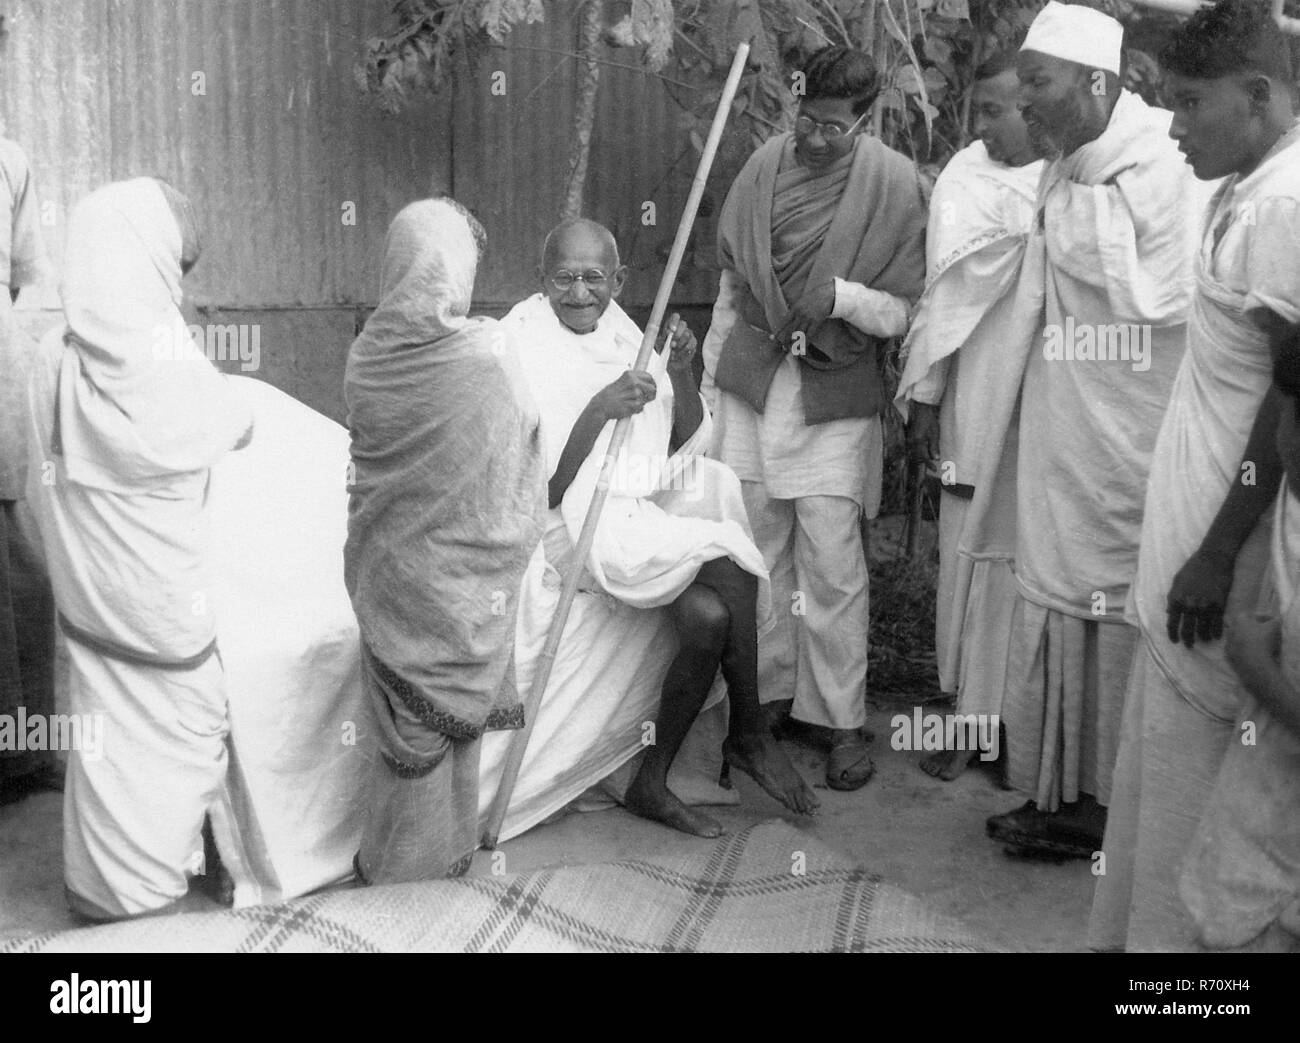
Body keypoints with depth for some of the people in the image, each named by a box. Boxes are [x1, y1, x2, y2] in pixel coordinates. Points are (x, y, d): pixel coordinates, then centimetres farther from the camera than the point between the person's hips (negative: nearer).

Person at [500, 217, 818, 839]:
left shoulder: (621, 331, 10)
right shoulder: (523, 349, -8)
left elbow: (690, 441, 8)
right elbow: (546, 491, -15)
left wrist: (679, 374, -10)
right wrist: (599, 409, -27)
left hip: (651, 506, 6)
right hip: (584, 523, -6)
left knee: (709, 617, -21)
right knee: (733, 570, -22)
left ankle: (652, 784, -5)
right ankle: (750, 735, -1)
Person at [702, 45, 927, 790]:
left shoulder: (896, 185, -7)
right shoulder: (766, 167, 2)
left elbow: (906, 311, -6)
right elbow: (732, 281, 9)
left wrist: (843, 295, -24)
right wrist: (709, 386, 9)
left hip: (836, 398, -3)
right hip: (751, 385, 3)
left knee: (832, 567, -3)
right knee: (757, 553, 9)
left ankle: (844, 722, 9)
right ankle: (769, 693, 24)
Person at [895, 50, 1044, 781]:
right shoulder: (967, 178, 1)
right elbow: (946, 293, 4)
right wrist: (925, 398, 4)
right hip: (980, 404, 2)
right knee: (975, 558, 8)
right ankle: (974, 715, 22)